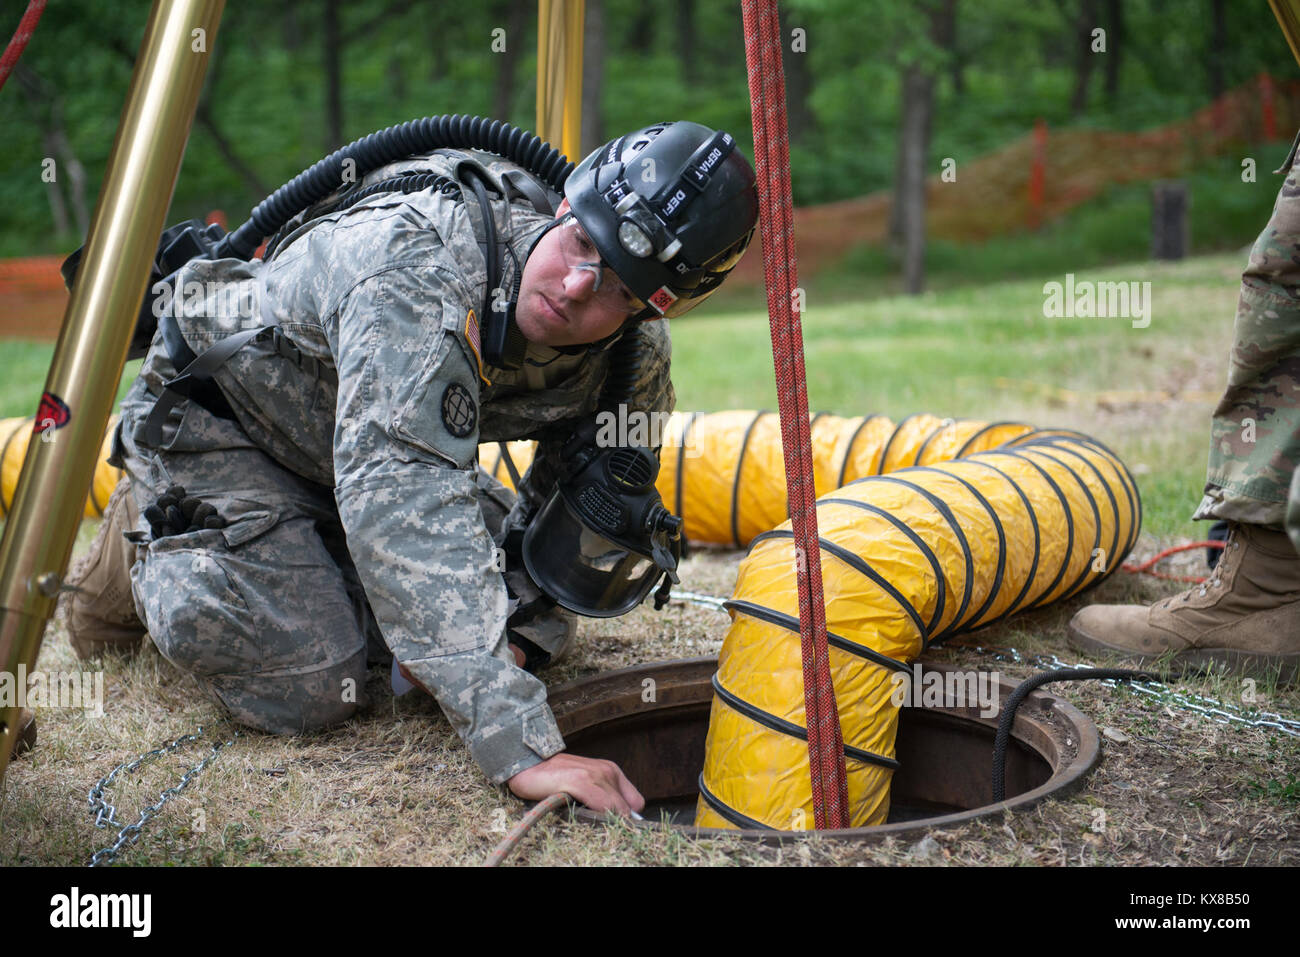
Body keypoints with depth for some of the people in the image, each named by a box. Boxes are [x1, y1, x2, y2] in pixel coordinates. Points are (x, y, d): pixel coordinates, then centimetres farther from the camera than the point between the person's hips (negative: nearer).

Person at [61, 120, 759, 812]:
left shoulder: (636, 357, -19)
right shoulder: (418, 267, -41)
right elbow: (402, 502, -51)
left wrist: (520, 631, -19)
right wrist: (521, 746, -55)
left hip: (378, 447, 6)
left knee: (534, 619, 3)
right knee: (309, 689, -22)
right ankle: (152, 529, 7)